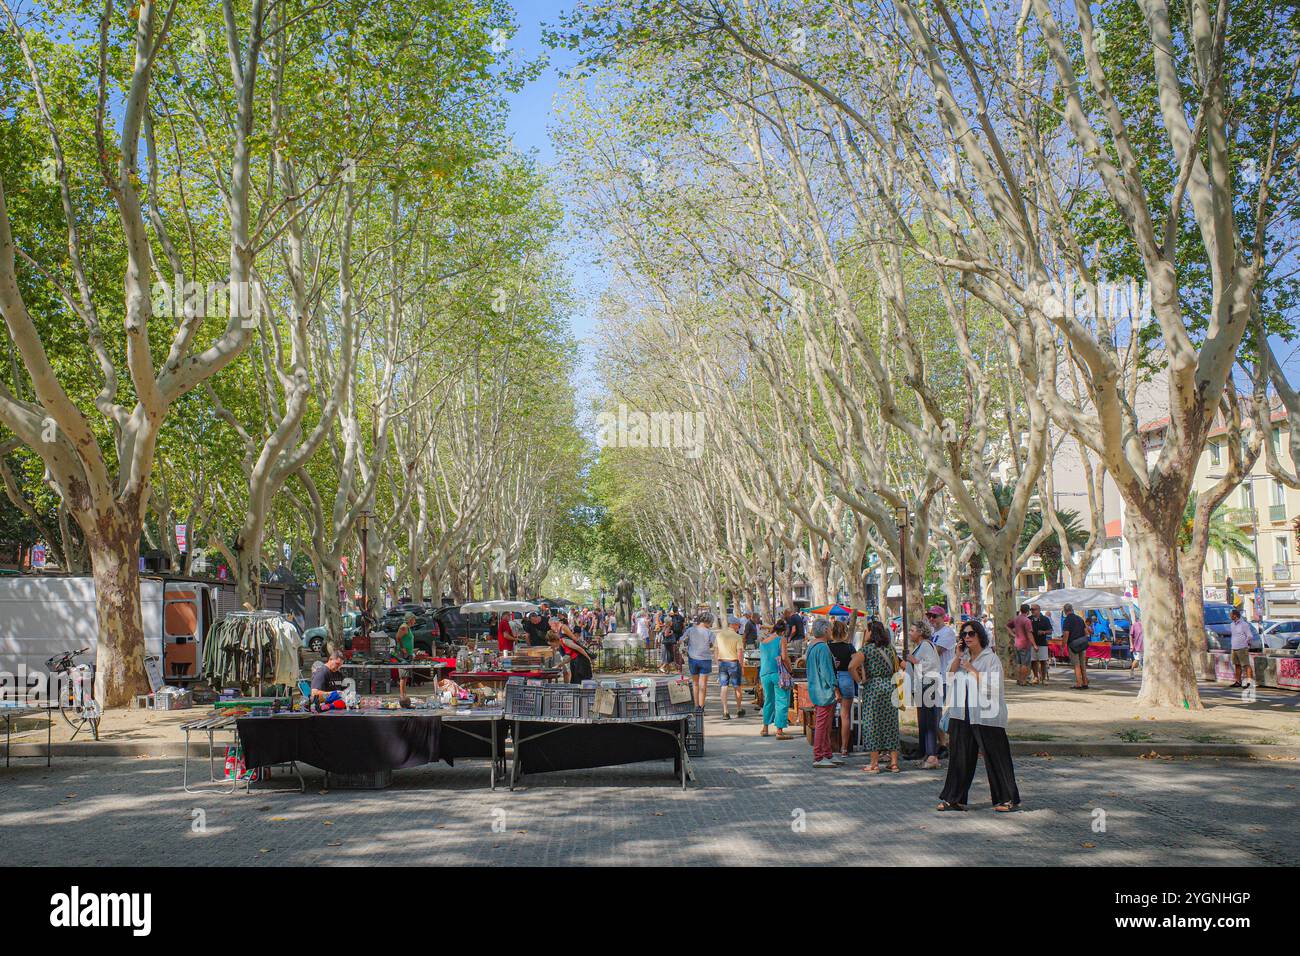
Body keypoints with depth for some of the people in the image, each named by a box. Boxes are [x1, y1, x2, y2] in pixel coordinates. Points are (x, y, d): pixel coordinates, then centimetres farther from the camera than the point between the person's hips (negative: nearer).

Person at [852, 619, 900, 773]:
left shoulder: (867, 648, -8)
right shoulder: (889, 648, 9)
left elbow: (852, 666, -19)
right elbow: (896, 667, 16)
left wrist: (860, 681, -6)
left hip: (872, 687, -5)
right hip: (889, 687, 5)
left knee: (873, 724, 0)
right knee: (891, 723, 8)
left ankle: (874, 764, 3)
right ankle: (894, 762, 10)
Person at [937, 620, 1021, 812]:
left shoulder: (991, 658, -6)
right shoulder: (963, 657, 12)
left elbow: (991, 686, -15)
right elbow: (950, 677, 4)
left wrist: (971, 669, -14)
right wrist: (958, 656, -5)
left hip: (986, 716, -5)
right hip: (962, 715, 6)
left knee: (995, 757, 1)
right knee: (959, 757, 8)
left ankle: (1008, 799, 12)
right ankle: (953, 799, 16)